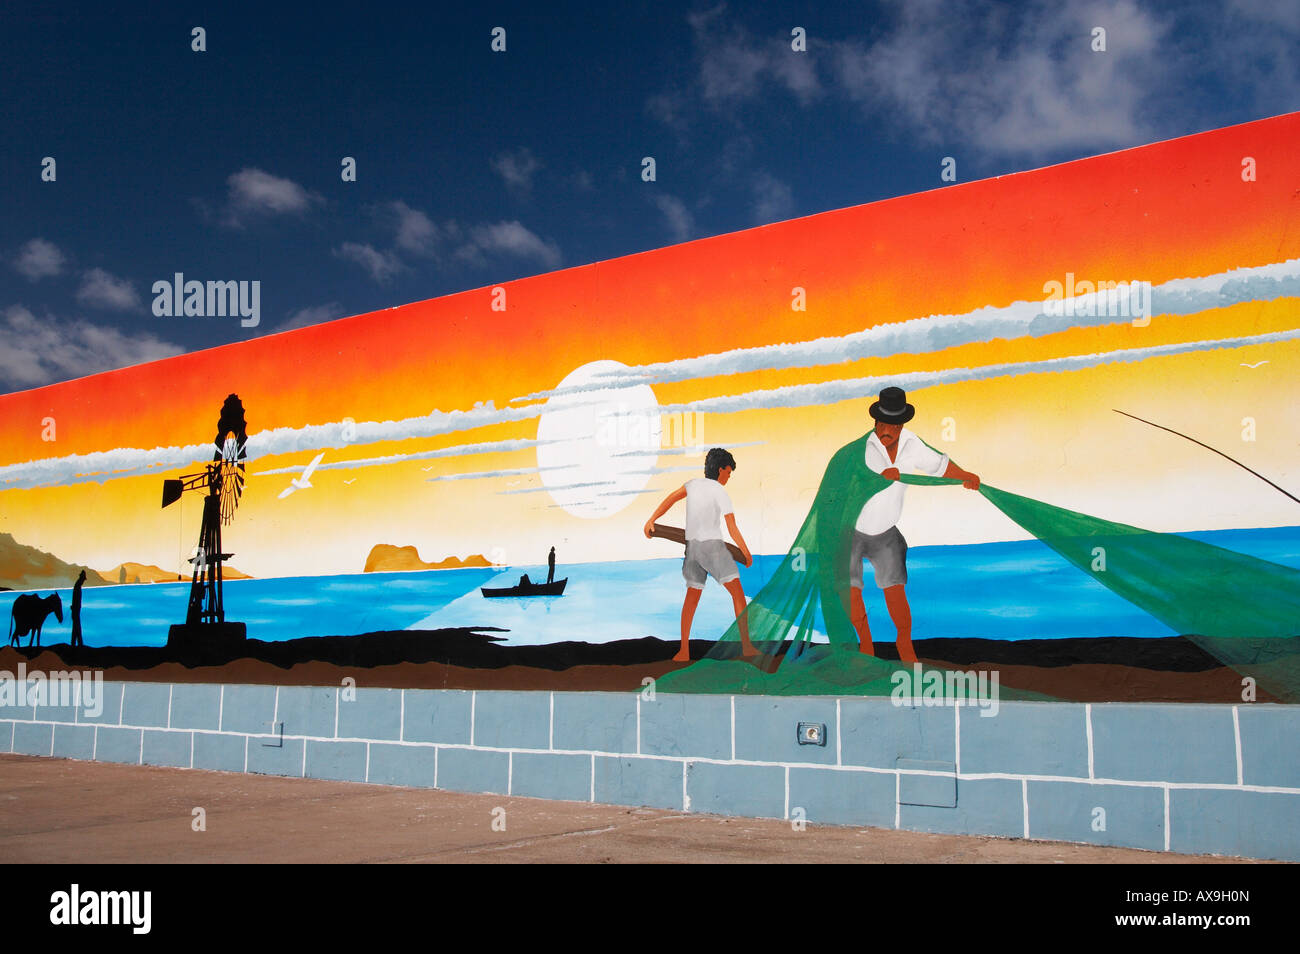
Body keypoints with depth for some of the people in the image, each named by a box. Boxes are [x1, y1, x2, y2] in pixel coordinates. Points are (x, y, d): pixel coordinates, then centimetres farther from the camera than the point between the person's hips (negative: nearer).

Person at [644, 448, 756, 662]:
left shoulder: (693, 484, 12)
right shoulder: (721, 493, -7)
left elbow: (671, 498, -5)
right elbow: (733, 529, -10)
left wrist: (652, 520, -12)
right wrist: (747, 554, 1)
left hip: (692, 546, 6)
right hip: (712, 545, -6)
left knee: (691, 597, 12)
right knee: (737, 591, -5)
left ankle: (684, 651, 4)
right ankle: (746, 645, -15)